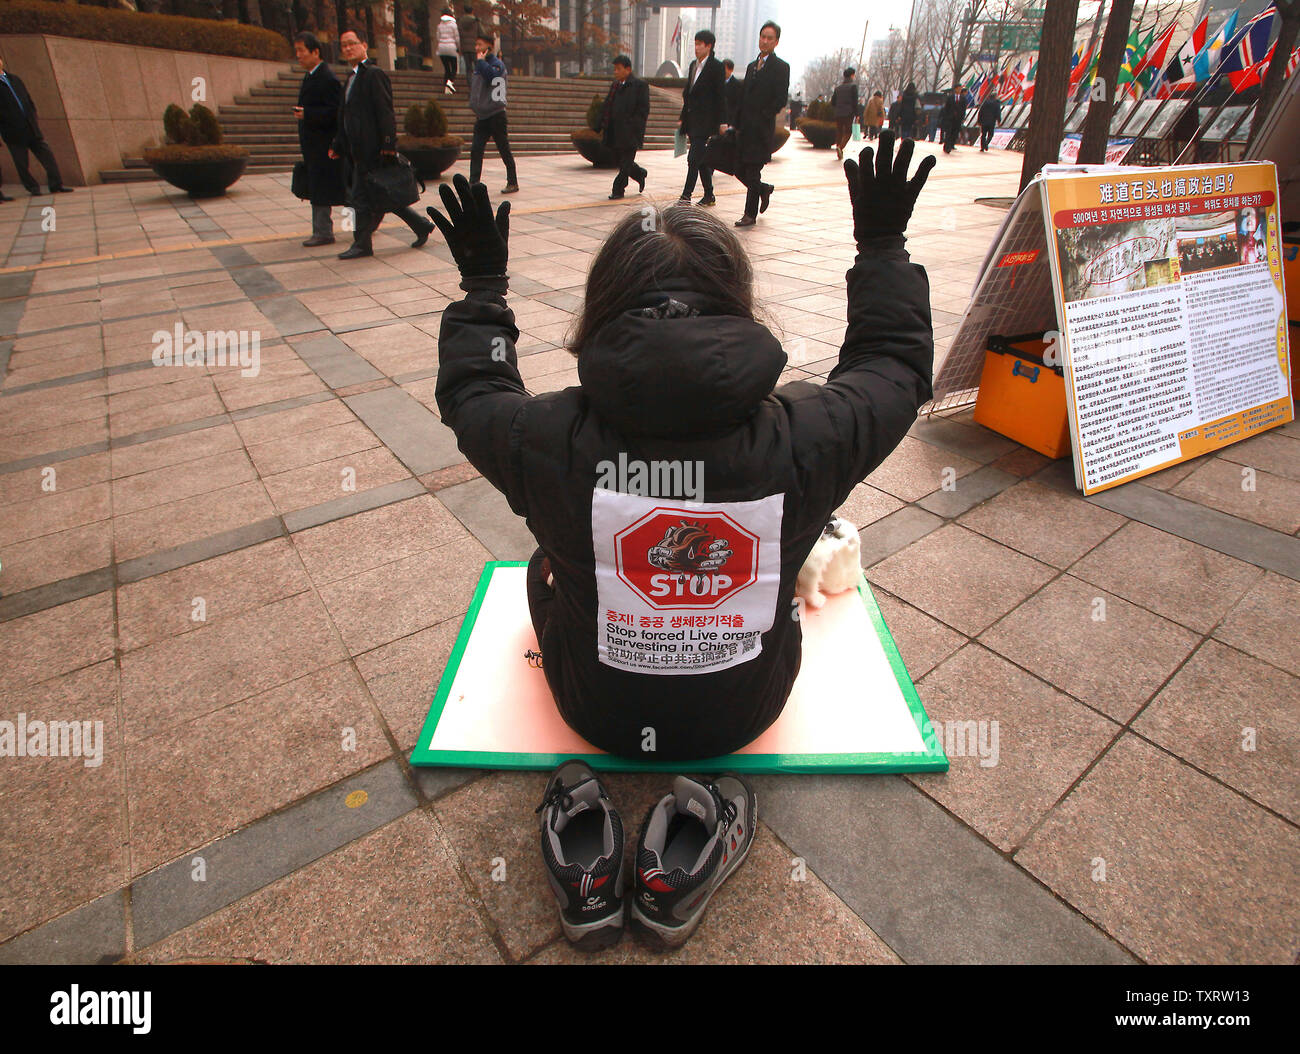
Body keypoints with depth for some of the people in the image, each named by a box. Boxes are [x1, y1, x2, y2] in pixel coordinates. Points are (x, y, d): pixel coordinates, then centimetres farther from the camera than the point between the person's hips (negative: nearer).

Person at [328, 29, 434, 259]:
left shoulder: (374, 74, -7)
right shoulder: (352, 78, 20)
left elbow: (385, 112, -15)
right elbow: (346, 117, 22)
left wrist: (388, 145, -22)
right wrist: (337, 145, 19)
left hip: (372, 150, -9)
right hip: (359, 150, 9)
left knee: (361, 196, -5)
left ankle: (362, 244, 3)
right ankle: (421, 226, 19)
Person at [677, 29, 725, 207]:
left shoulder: (716, 67, -5)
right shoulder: (693, 65, 17)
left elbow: (720, 96, -8)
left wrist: (722, 122, -11)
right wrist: (682, 118, 17)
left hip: (705, 120, -8)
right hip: (692, 119, 8)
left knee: (694, 158, -13)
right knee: (700, 159, 11)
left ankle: (686, 196, -12)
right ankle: (709, 195, 19)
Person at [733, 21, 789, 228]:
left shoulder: (781, 67, -2)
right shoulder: (752, 66, 19)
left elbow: (781, 101, -9)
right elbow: (744, 97, 18)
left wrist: (762, 118, -15)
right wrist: (739, 123, 8)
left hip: (762, 130, -7)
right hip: (746, 129, 7)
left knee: (752, 172, -7)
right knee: (740, 171, 7)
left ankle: (750, 214, 1)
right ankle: (764, 189, 32)